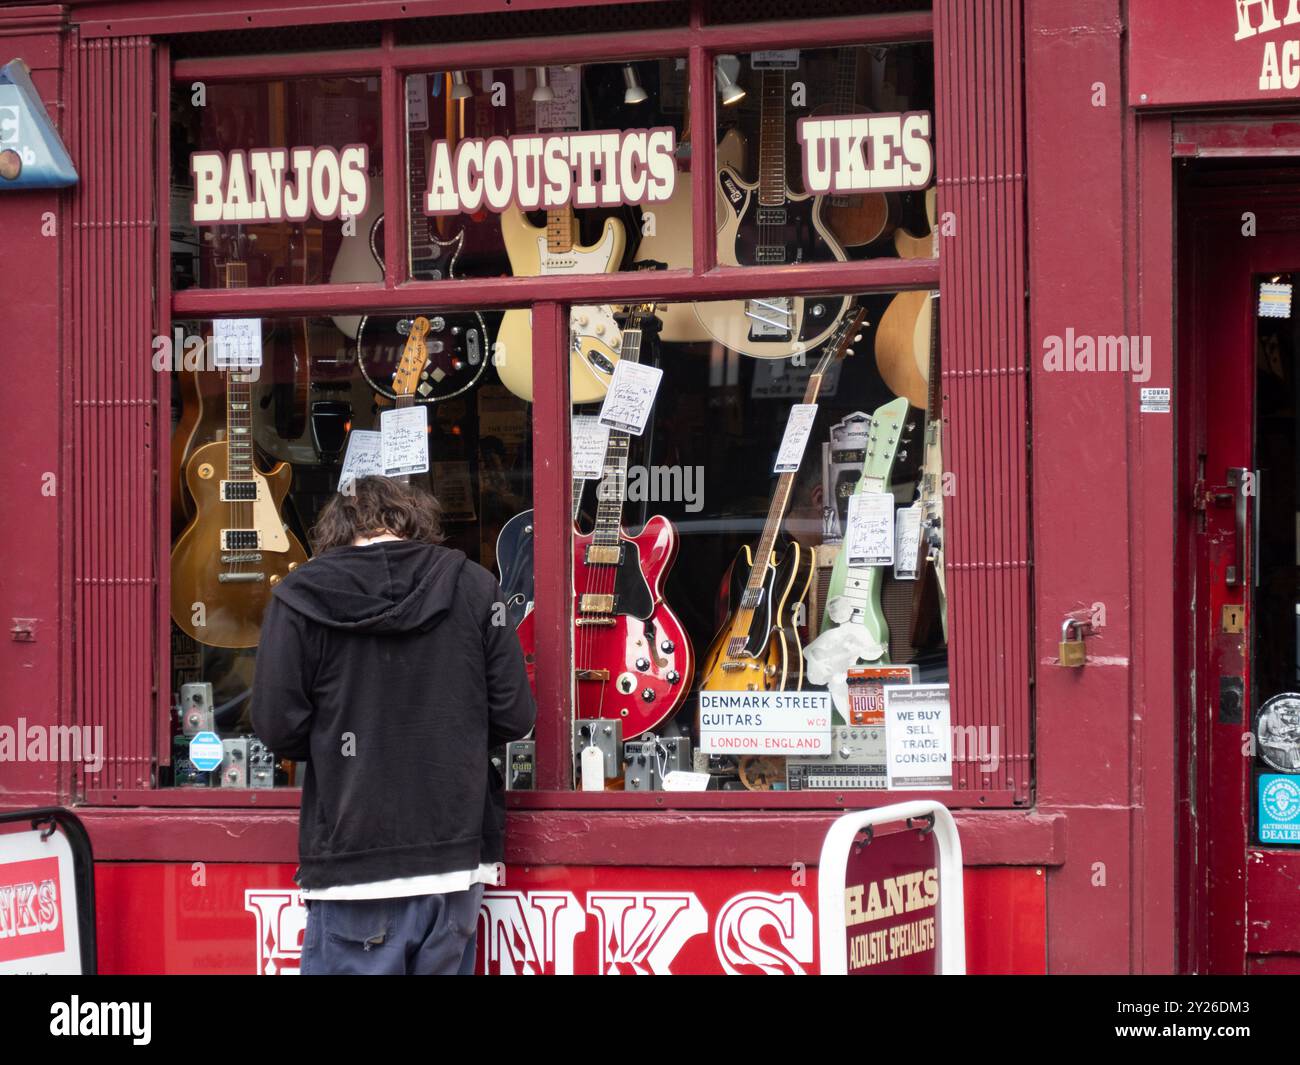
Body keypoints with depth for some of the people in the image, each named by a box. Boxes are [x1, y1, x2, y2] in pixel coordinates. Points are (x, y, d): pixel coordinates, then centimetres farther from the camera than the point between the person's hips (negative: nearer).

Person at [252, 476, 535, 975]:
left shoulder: (300, 596, -3)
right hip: (457, 858, 3)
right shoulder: (473, 586, 3)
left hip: (354, 863, -3)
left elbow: (279, 727, -5)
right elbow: (514, 715, 3)